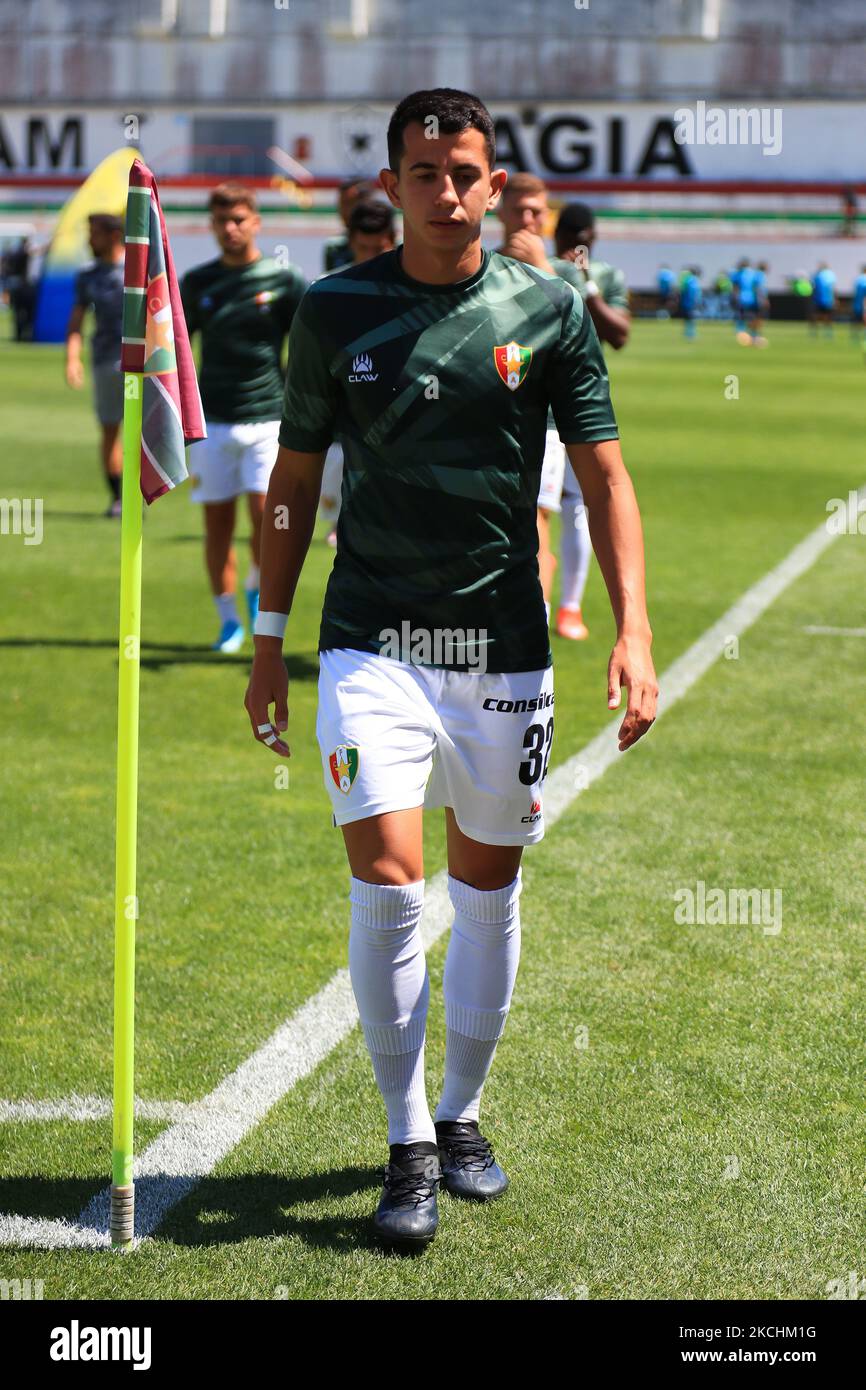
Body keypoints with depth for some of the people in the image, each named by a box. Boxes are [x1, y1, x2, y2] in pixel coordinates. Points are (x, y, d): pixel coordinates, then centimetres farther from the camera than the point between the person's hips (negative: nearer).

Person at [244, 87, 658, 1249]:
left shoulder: (549, 311, 0)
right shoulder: (334, 313, 1)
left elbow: (604, 474, 1)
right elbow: (296, 479, 9)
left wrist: (633, 631, -10)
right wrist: (270, 639, 8)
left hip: (505, 648, 1)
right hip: (372, 642, -1)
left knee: (488, 888, 10)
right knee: (388, 883, -12)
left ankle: (461, 1114, 29)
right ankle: (408, 1144, 1)